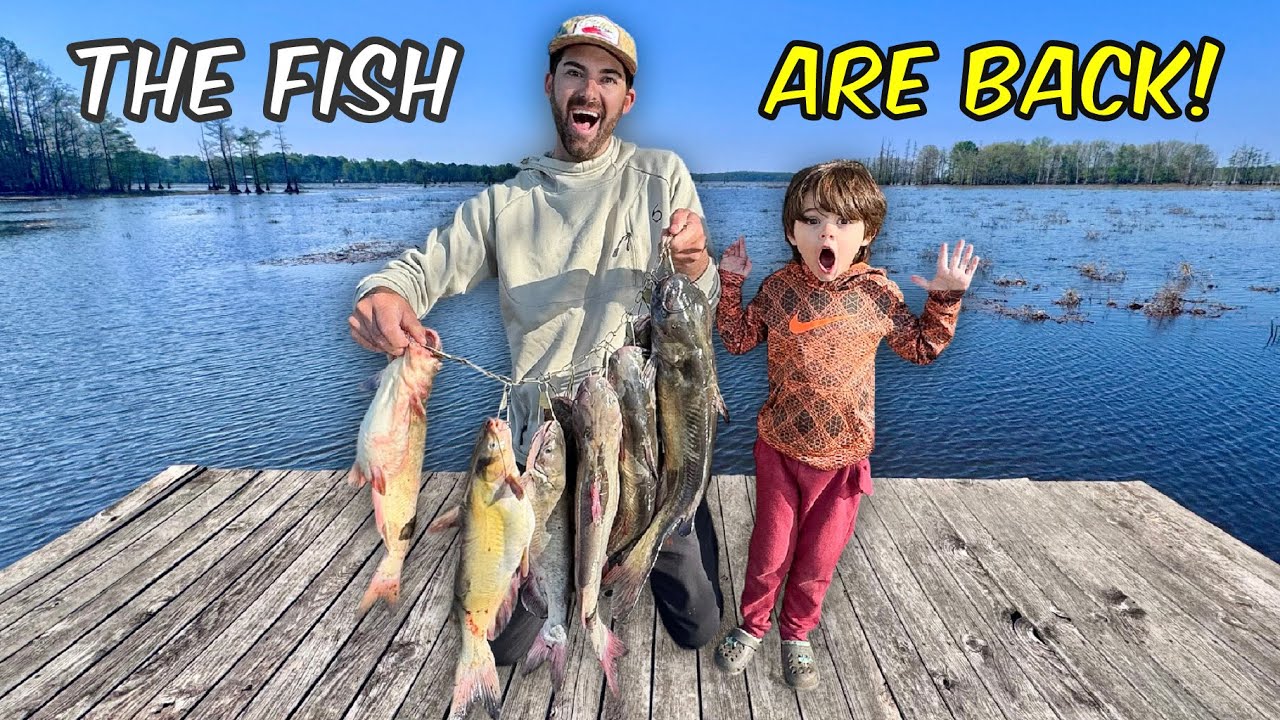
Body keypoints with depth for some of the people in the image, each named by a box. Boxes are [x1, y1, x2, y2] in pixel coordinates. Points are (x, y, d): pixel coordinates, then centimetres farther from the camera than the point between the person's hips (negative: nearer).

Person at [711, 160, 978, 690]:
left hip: (843, 456, 1)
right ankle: (752, 625, 41)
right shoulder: (779, 287, -6)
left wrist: (944, 298, -6)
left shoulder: (878, 295, -7)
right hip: (780, 448, 0)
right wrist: (730, 282, -4)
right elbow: (737, 340, 4)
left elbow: (921, 349, 7)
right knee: (770, 551, 14)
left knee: (818, 558, 17)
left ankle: (797, 633, 43)